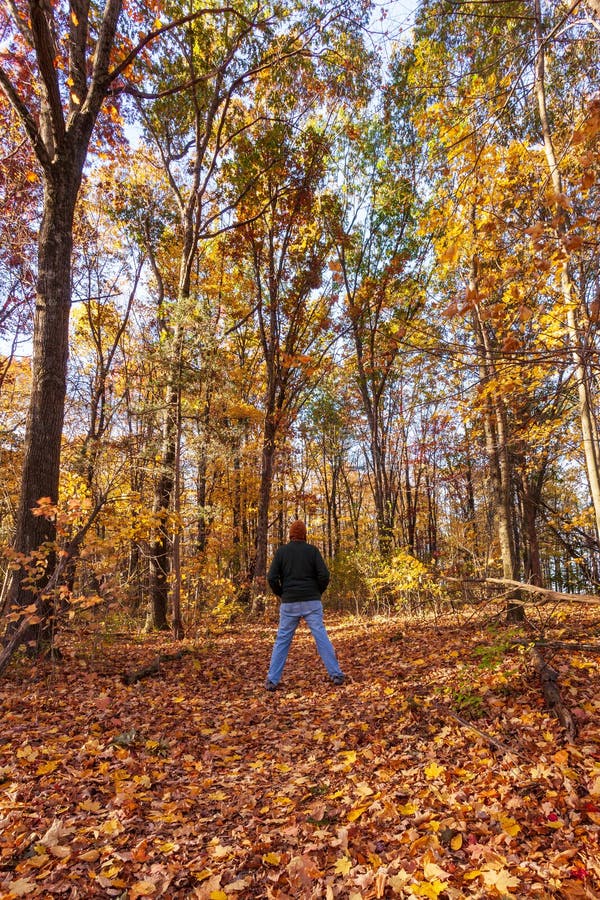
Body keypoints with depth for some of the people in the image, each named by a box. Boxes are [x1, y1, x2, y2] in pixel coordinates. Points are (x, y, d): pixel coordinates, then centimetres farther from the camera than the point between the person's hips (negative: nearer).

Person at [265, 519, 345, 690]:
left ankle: (272, 680, 7)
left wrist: (281, 595, 10)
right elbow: (324, 576, -9)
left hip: (289, 604, 0)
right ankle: (336, 675, 6)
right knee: (322, 638, 6)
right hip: (312, 602, 0)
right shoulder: (312, 550, 1)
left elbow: (271, 578, -7)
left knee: (282, 641, 8)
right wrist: (318, 593, 9)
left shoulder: (281, 551, 1)